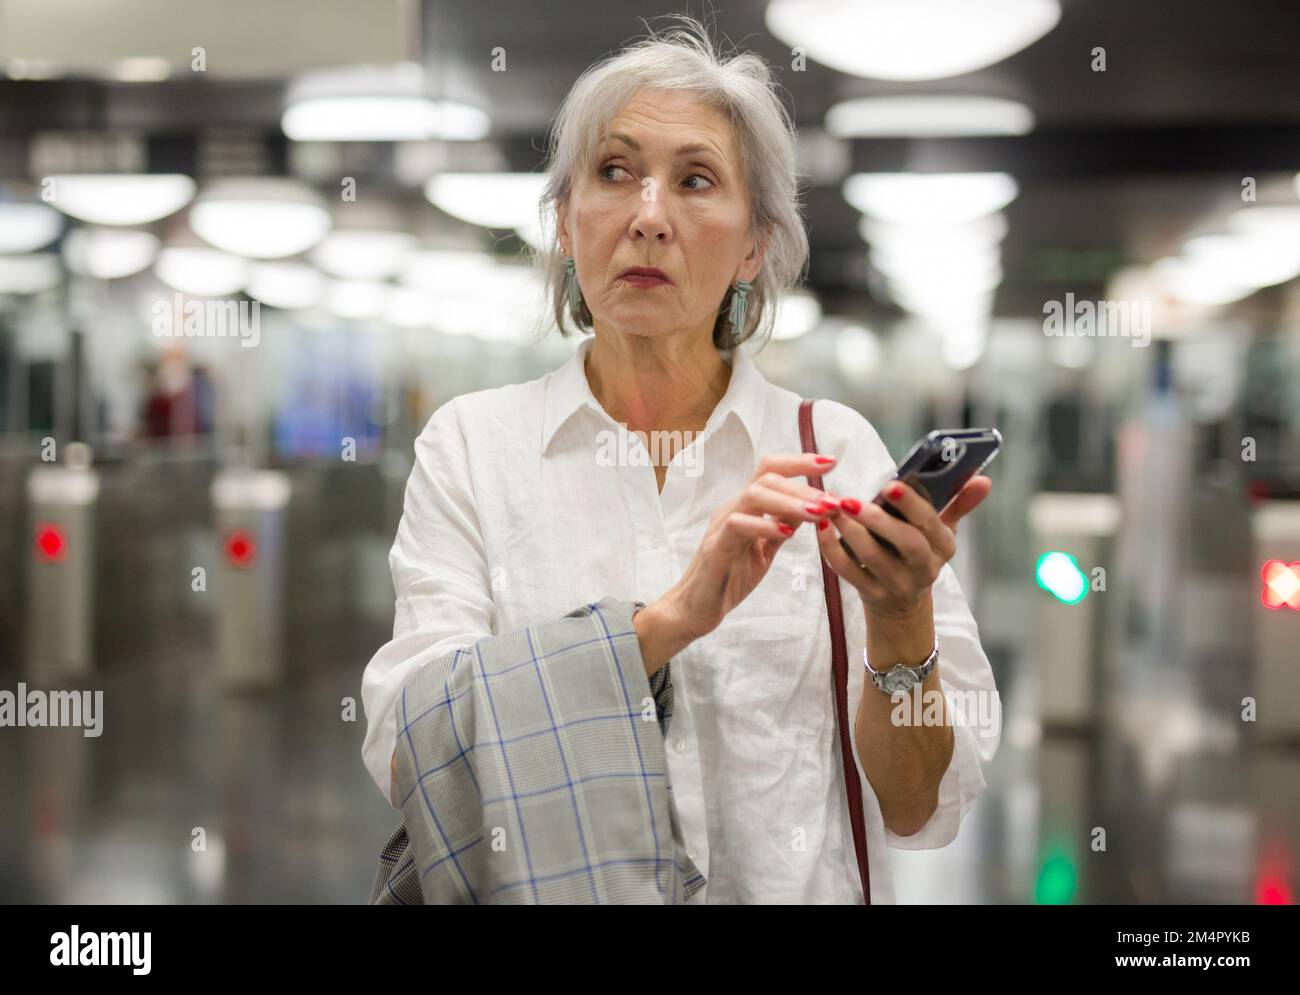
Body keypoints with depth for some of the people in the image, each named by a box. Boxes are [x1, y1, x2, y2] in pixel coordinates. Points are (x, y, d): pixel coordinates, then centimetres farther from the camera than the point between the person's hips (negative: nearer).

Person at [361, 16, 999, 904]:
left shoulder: (837, 447, 5)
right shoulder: (472, 442, 4)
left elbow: (922, 811, 2)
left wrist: (901, 622, -15)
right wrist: (672, 619, -18)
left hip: (801, 889, 1)